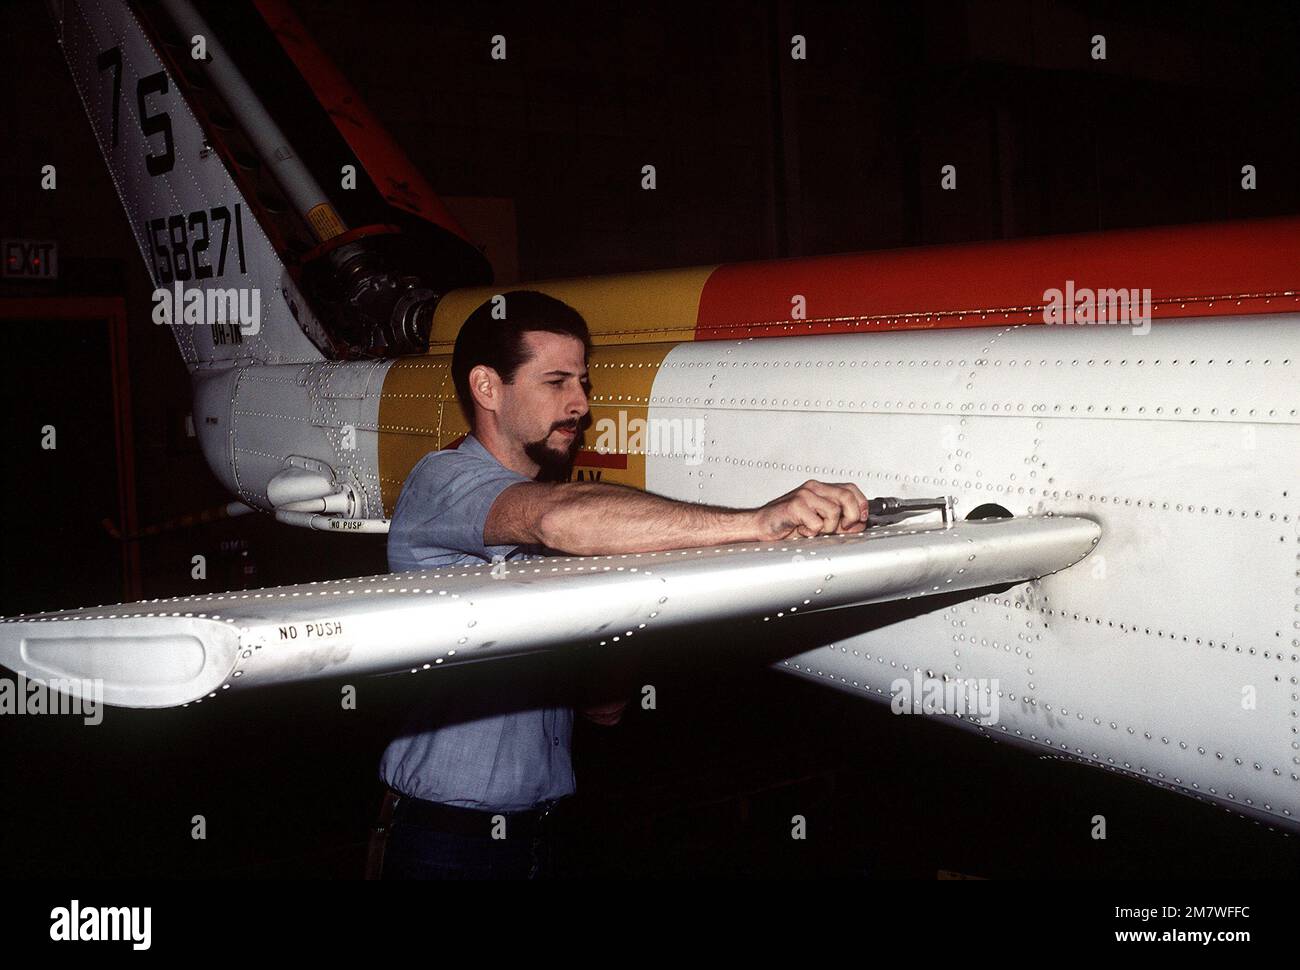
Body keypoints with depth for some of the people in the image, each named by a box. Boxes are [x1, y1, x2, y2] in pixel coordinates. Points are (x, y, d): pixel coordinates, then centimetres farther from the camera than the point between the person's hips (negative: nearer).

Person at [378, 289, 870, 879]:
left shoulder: (537, 514, 11)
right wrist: (760, 522, -40)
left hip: (536, 827, 7)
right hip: (448, 842, -7)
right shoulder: (443, 482, -13)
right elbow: (563, 517, -36)